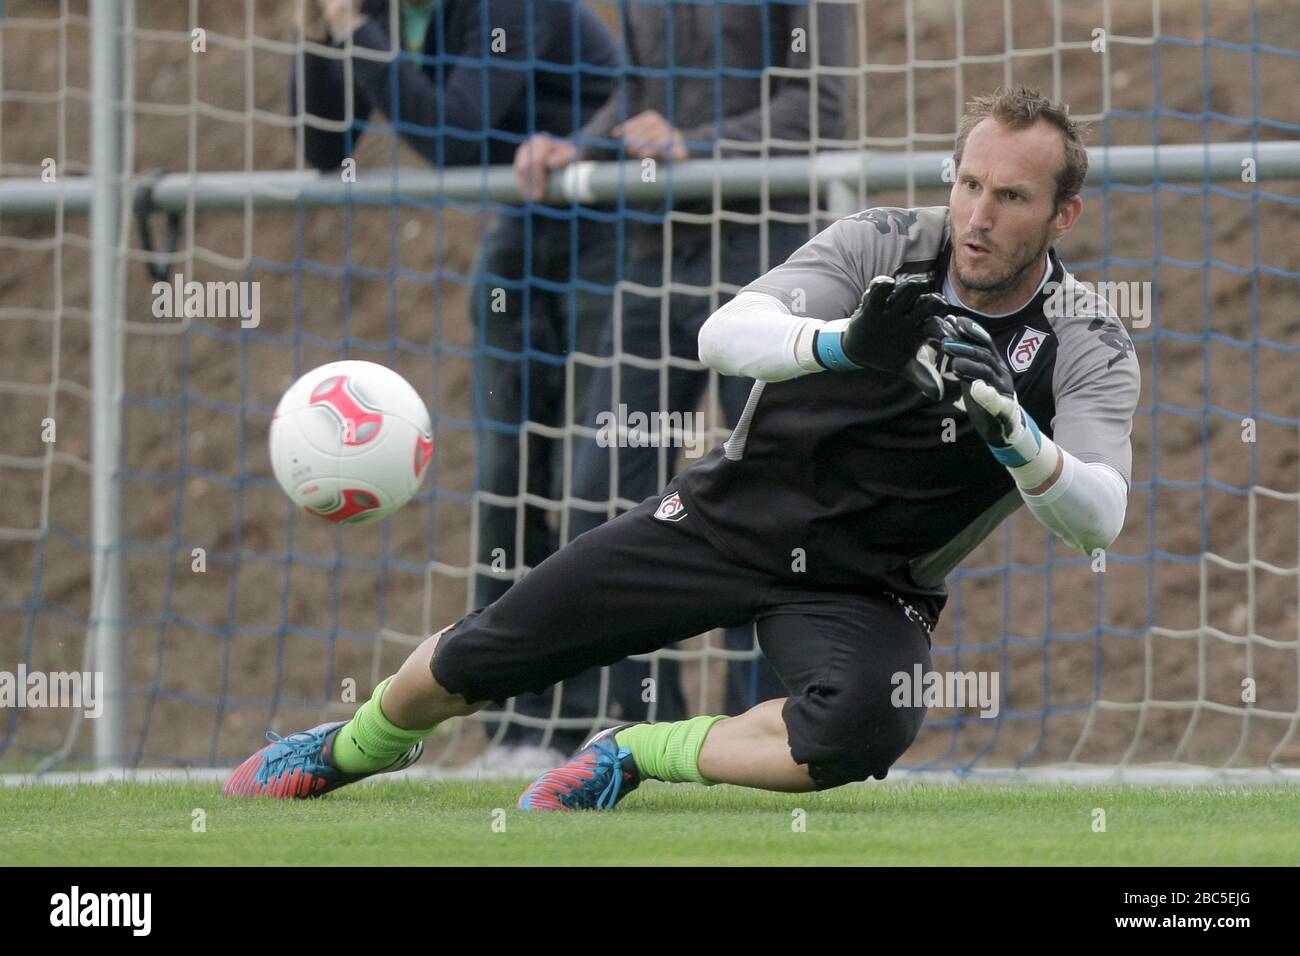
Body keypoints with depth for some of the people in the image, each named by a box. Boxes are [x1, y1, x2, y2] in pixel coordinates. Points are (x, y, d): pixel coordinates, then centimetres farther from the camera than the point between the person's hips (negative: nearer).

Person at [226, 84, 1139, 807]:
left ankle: (633, 758, -12)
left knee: (866, 727, -37)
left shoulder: (1088, 347, -14)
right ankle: (351, 749, 38)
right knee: (469, 663, 3)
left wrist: (1014, 433, -48)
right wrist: (845, 342, -47)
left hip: (863, 591, -1)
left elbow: (1098, 520, -28)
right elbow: (726, 334, -26)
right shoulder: (884, 245, -11)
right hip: (728, 513, 2)